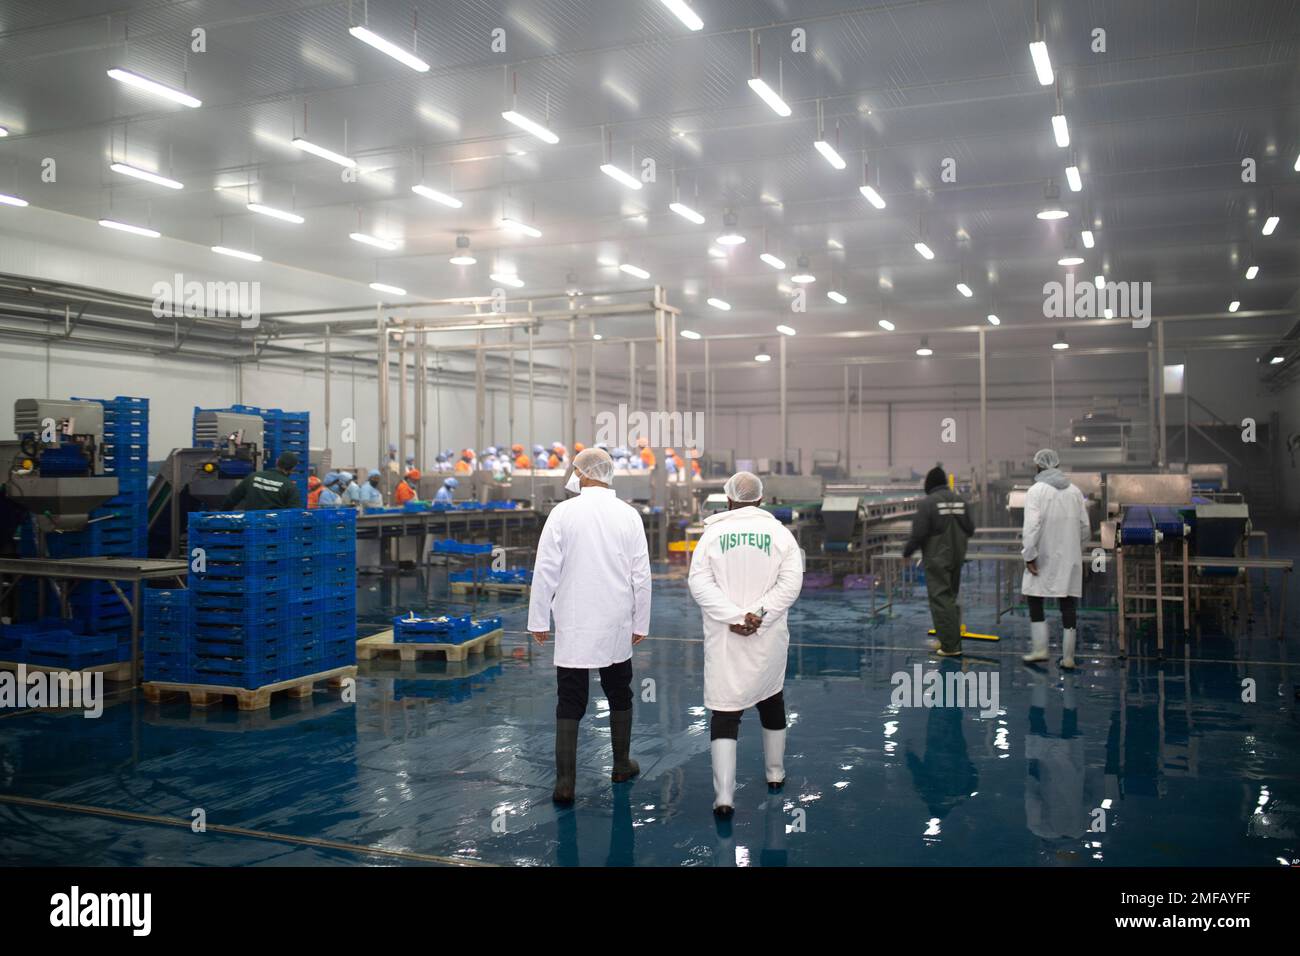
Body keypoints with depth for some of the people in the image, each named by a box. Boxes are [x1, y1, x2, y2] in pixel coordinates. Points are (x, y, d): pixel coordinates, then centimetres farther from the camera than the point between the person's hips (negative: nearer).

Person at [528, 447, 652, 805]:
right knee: (619, 696, 19)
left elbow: (545, 571, -9)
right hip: (616, 627, 2)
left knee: (569, 704, 4)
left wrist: (539, 620, 0)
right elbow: (641, 576, 0)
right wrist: (640, 623, 9)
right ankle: (622, 765, 32)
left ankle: (565, 781, 1)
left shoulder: (563, 513, -10)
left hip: (572, 627, -2)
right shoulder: (628, 515, -2)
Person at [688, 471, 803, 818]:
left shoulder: (714, 533, -3)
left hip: (724, 638, -2)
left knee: (724, 712, -2)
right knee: (771, 701, 23)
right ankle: (774, 773, 39)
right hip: (768, 637, 2)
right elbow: (791, 583, -10)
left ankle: (724, 794, -12)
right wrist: (758, 613, -15)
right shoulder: (779, 533, 0)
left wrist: (733, 616, -15)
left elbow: (700, 582, -11)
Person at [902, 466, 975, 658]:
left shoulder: (927, 503, -13)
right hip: (957, 557, 6)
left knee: (940, 600, -2)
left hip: (936, 559, -6)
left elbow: (918, 533, -15)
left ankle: (950, 645, -4)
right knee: (951, 597, 17)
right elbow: (970, 529, 7)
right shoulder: (960, 500, 4)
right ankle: (946, 638, 24)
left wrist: (907, 552, 1)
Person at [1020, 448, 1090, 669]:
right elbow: (1085, 526, 9)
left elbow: (1032, 525, -17)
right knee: (1068, 606, 5)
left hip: (1044, 558, -4)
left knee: (1035, 602, 10)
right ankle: (1068, 657, 8)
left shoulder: (1036, 490, -9)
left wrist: (1029, 555, -13)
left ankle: (1039, 649, 5)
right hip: (1069, 559, 4)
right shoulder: (1074, 491, 7)